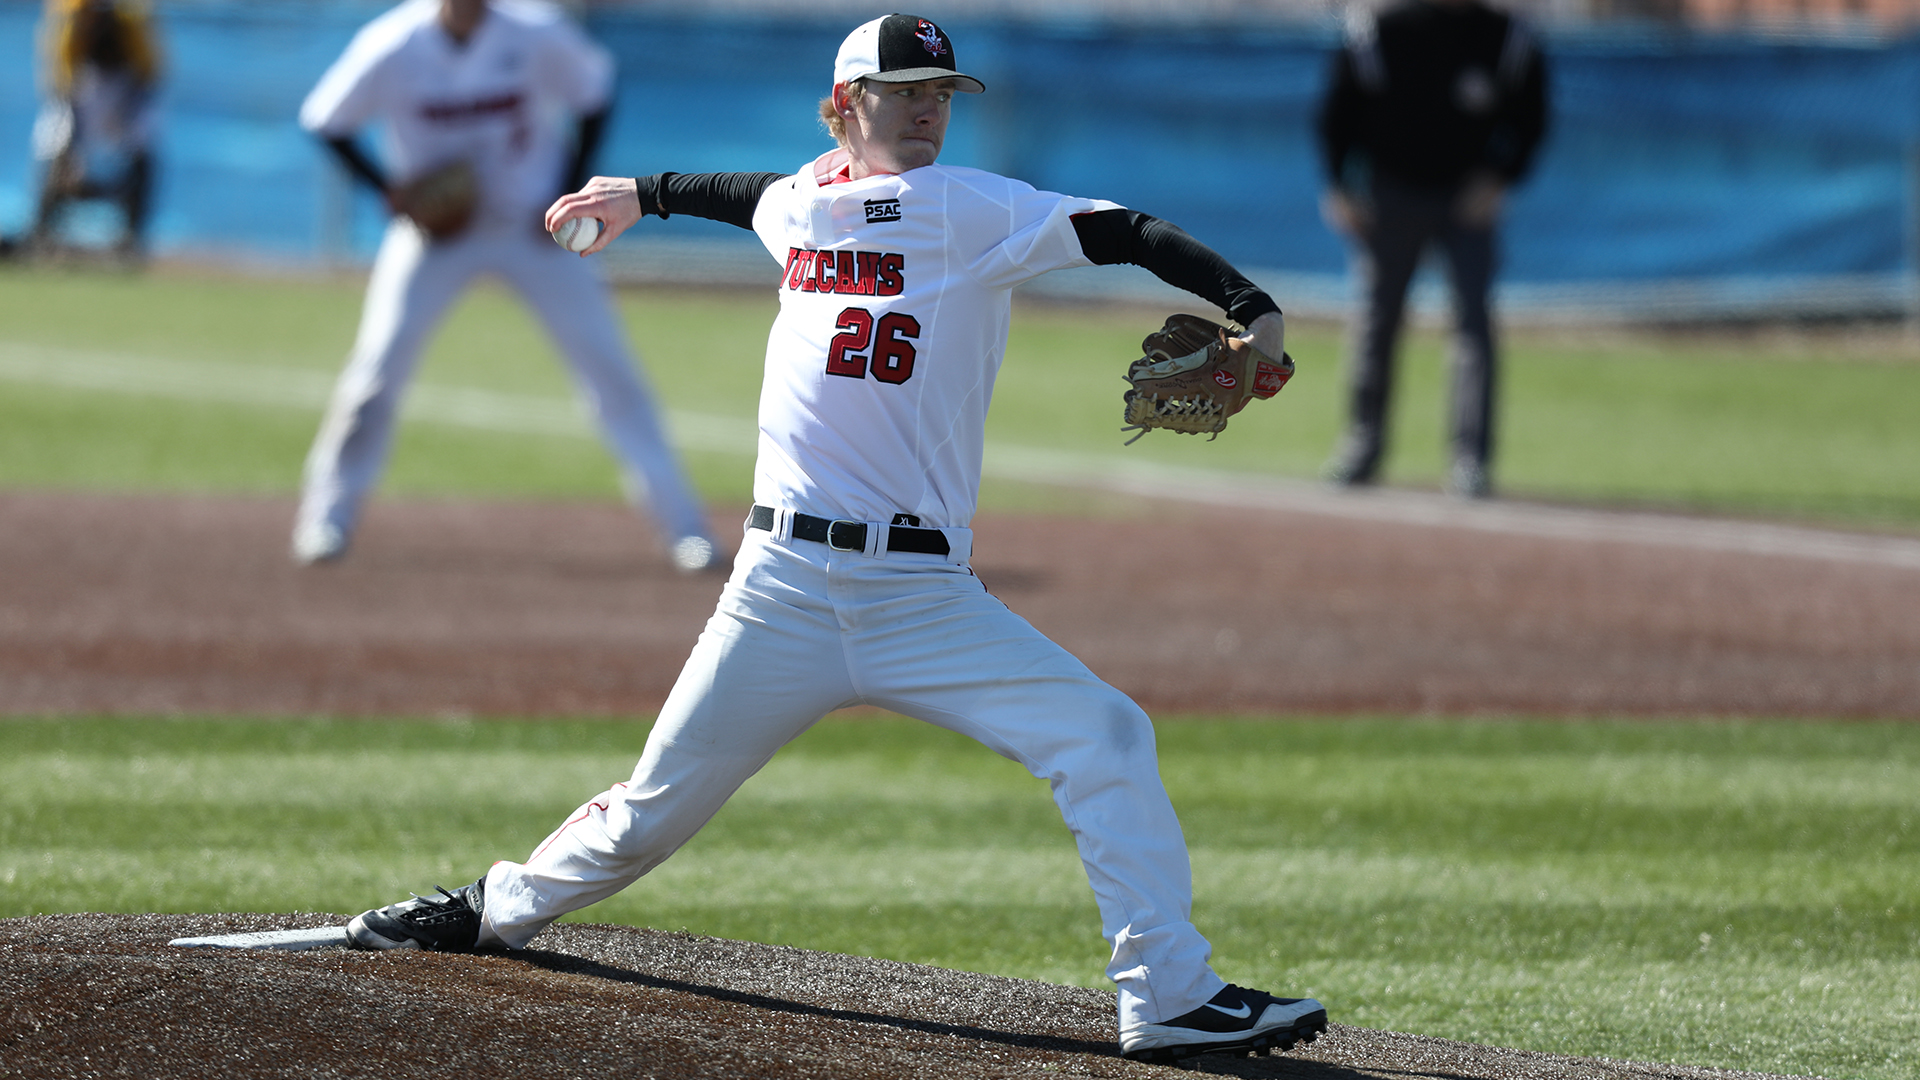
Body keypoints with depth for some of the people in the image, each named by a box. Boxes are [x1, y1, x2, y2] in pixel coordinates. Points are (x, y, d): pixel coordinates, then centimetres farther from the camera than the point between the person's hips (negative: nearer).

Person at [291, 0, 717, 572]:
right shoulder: (394, 48, -19)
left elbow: (593, 99, -2)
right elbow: (326, 123, -5)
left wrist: (568, 196, -11)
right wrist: (388, 188, -17)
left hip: (533, 225, 0)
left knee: (609, 367, -4)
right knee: (379, 364, -9)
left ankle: (683, 525, 2)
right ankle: (327, 516, 9)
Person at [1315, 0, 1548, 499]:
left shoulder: (1509, 41, -9)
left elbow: (1529, 121, 4)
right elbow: (1336, 113, -1)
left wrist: (1499, 179, -10)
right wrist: (1339, 189, -6)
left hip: (1467, 198, 0)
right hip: (1390, 192, 0)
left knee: (1473, 319, -11)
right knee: (1377, 318, 7)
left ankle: (1471, 459, -11)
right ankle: (1364, 441, 26)